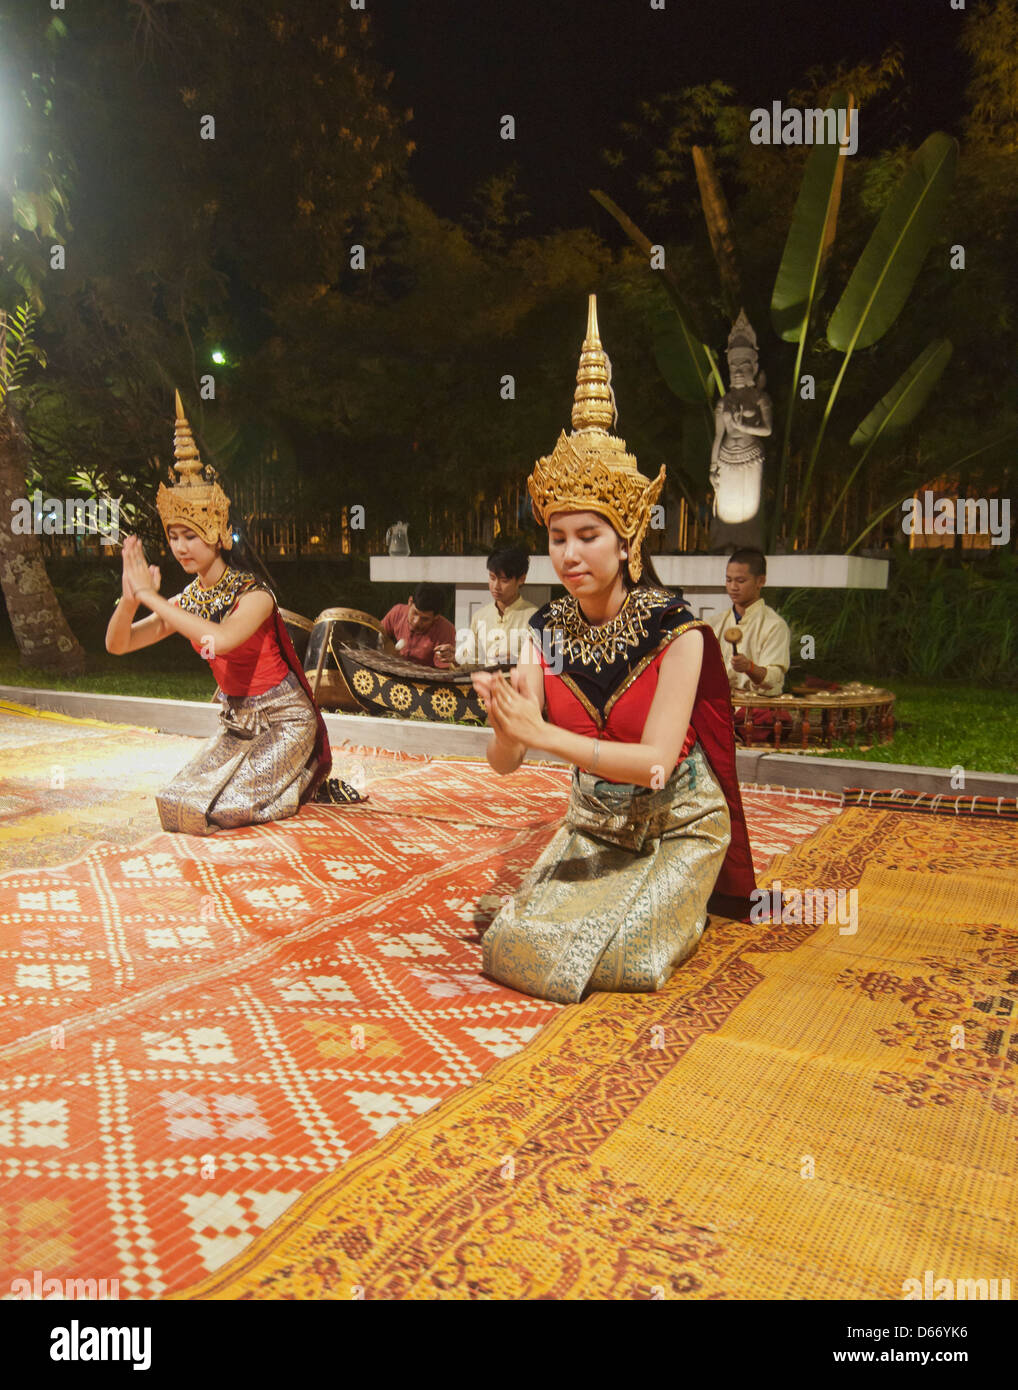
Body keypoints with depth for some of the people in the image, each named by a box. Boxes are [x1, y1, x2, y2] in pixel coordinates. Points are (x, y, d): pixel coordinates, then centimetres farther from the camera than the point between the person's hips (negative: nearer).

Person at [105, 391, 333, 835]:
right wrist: (130, 597, -22)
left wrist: (150, 595, -34)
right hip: (236, 723, 7)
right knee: (179, 803, -3)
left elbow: (221, 639, -41)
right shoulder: (186, 601, 1)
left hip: (284, 720, -7)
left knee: (214, 809, -17)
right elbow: (117, 644, -1)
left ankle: (303, 783, 8)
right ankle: (282, 777, 16)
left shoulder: (254, 594, -20)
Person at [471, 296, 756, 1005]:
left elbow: (654, 759, -28)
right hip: (596, 822, 4)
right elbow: (505, 762, -13)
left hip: (679, 823, -3)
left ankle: (680, 904, 17)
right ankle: (640, 894, 20)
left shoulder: (677, 630, -22)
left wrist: (541, 732, -37)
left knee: (622, 958, -16)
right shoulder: (546, 630, -10)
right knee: (514, 944, -7)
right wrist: (504, 720, -37)